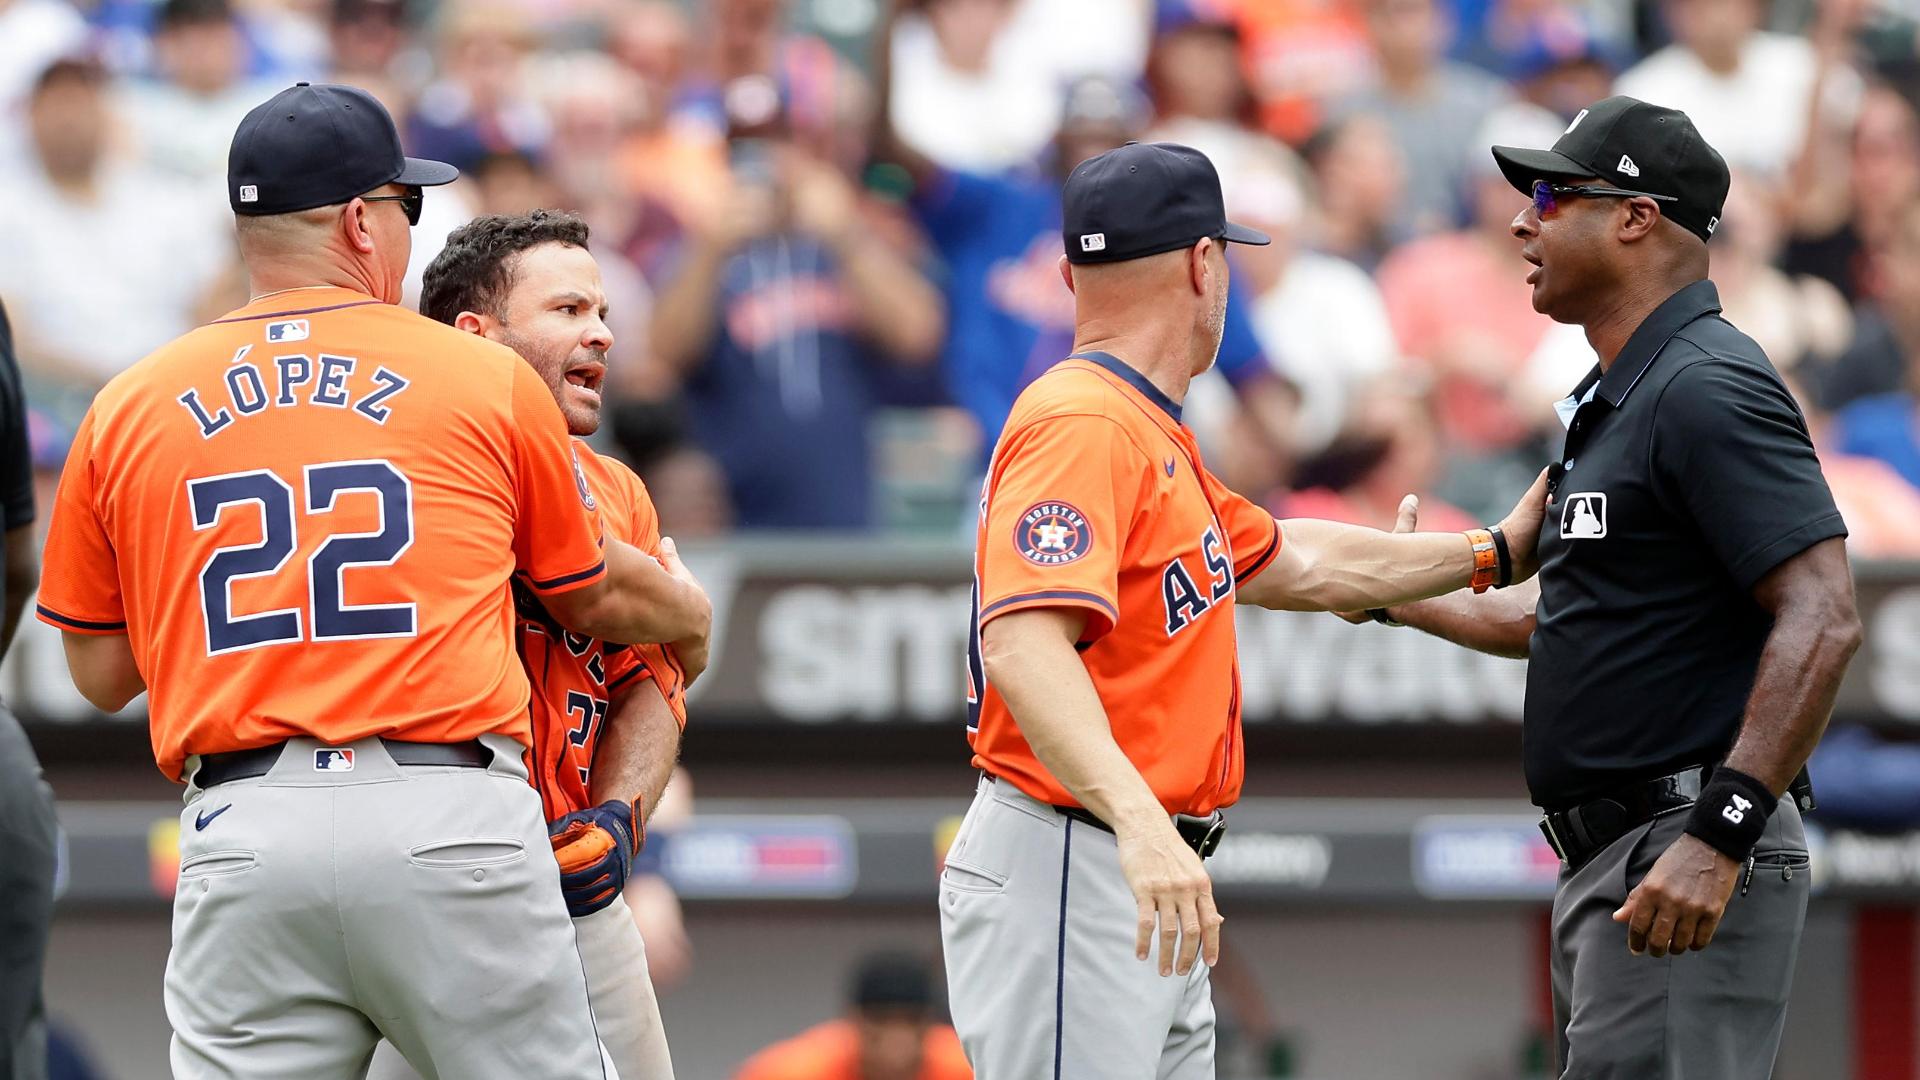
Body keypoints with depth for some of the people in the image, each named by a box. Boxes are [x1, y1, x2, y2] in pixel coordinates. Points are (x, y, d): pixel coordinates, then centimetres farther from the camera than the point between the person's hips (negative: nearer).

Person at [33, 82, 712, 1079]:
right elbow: (594, 595, 22)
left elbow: (97, 674, 17)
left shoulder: (127, 411, 11)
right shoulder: (487, 379, 7)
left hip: (241, 837, 2)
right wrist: (686, 607, 45)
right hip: (455, 826, -2)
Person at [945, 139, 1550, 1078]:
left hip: (1148, 876, 11)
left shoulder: (1152, 434, 19)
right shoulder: (1082, 425, -15)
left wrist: (1494, 553, 39)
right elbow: (1022, 646, -29)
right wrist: (1141, 821, -41)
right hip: (1066, 878, -11)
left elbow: (1288, 564, 35)